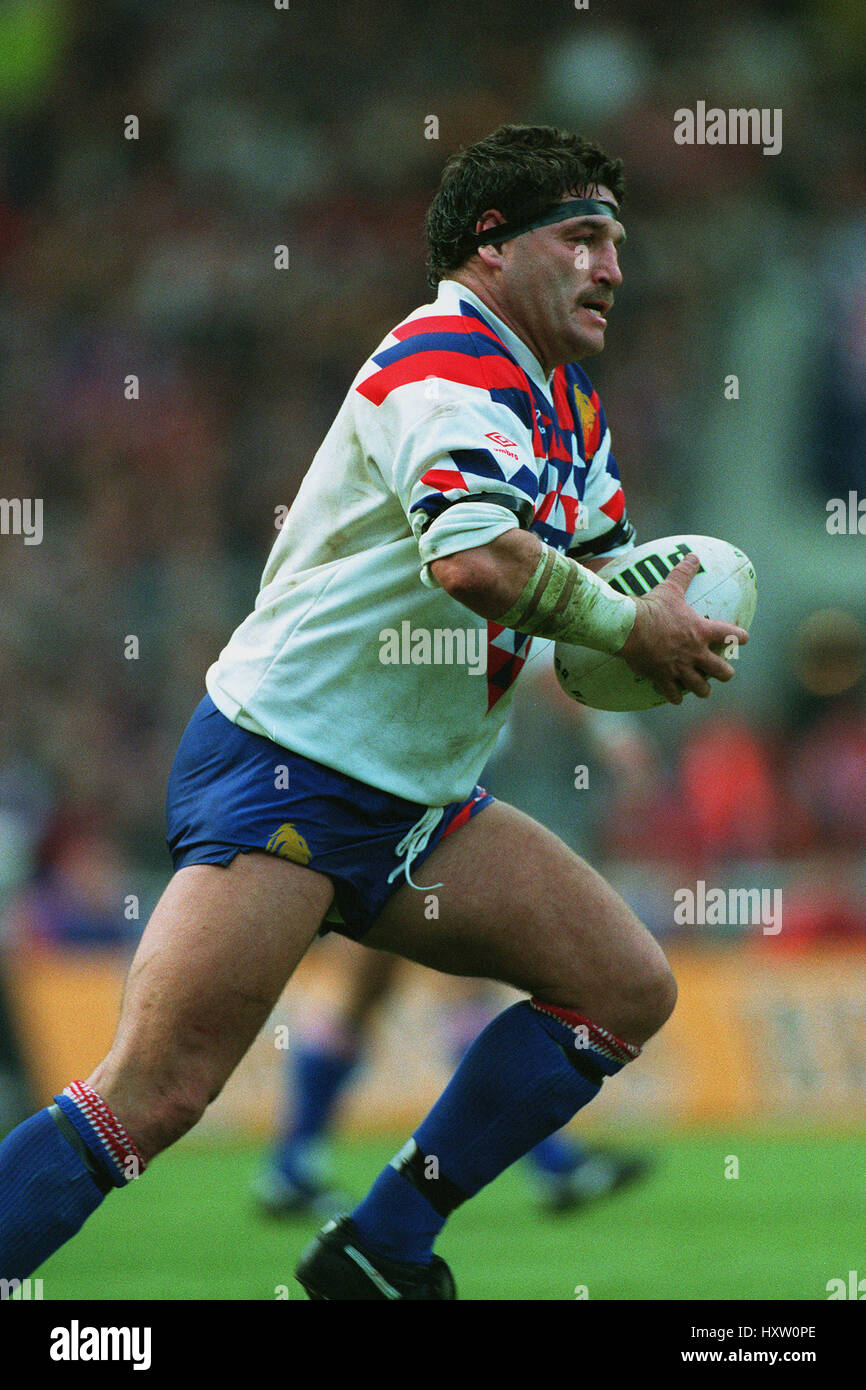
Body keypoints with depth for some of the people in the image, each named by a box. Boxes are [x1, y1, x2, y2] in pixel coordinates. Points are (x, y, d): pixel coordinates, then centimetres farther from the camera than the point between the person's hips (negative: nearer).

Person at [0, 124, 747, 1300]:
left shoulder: (573, 412, 14)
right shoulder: (447, 364, -16)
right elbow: (474, 556, -33)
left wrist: (667, 618, 0)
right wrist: (630, 629, -19)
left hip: (420, 805, 10)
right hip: (282, 771, -10)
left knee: (628, 990, 3)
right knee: (155, 1095, -18)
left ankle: (380, 1252, 6)